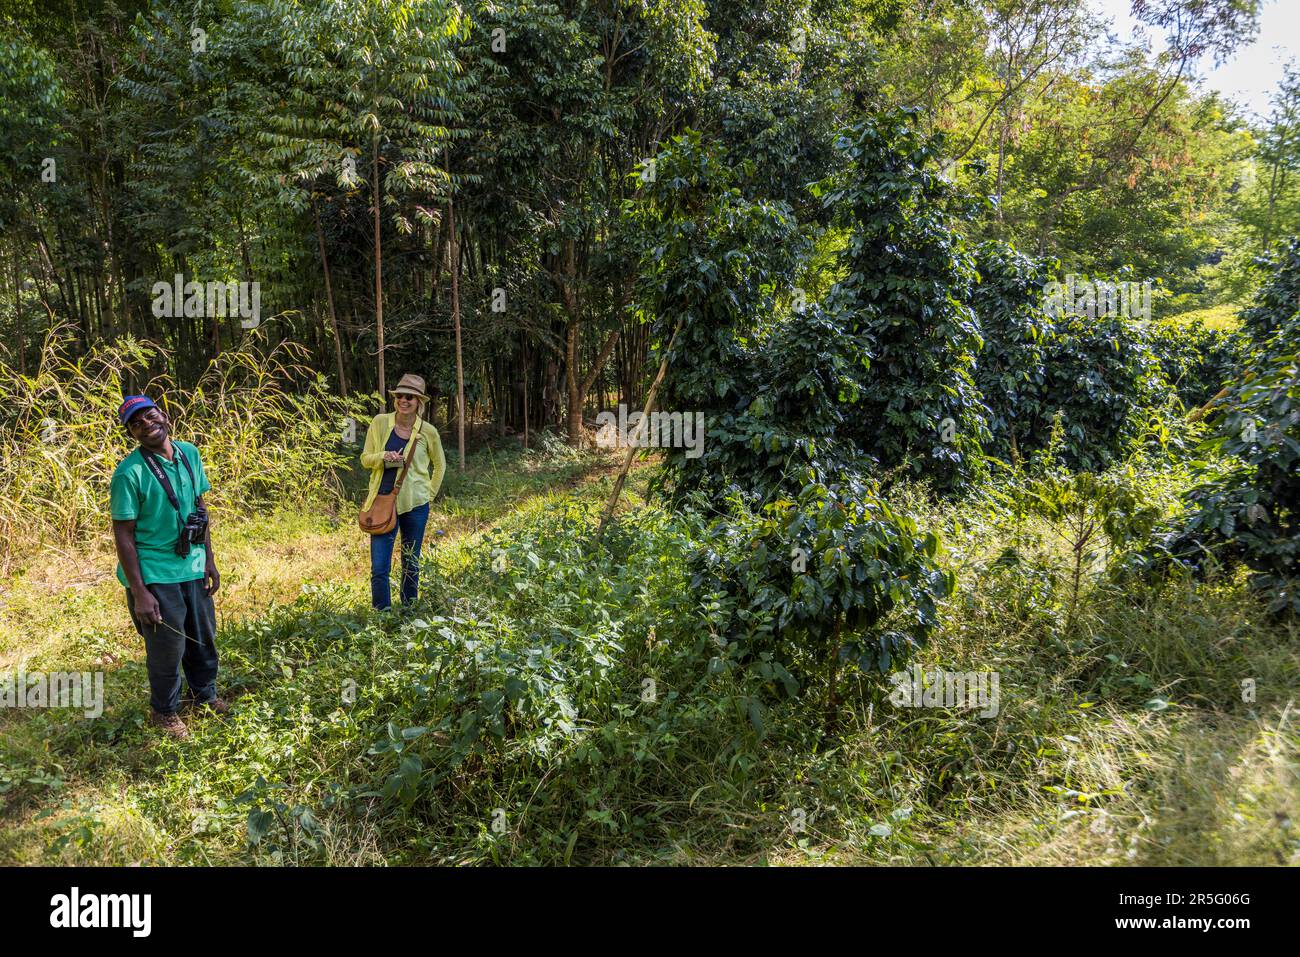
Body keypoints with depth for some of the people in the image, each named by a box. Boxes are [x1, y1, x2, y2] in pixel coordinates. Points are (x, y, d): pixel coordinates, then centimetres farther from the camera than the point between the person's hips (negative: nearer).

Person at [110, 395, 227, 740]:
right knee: (167, 646, 6)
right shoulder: (129, 473, -17)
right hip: (155, 574, -6)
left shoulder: (189, 453, 1)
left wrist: (209, 561, 10)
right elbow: (123, 534, -15)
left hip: (193, 567, 6)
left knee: (204, 637, 18)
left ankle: (204, 696, 41)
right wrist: (139, 592, -17)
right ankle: (164, 712, 29)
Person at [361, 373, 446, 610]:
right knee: (379, 569, -7)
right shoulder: (380, 422, -1)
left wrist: (430, 494, 8)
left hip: (415, 504, 0)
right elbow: (365, 458, 4)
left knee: (411, 566, 12)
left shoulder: (428, 432, -2)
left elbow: (440, 465, 13)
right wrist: (384, 456, -16)